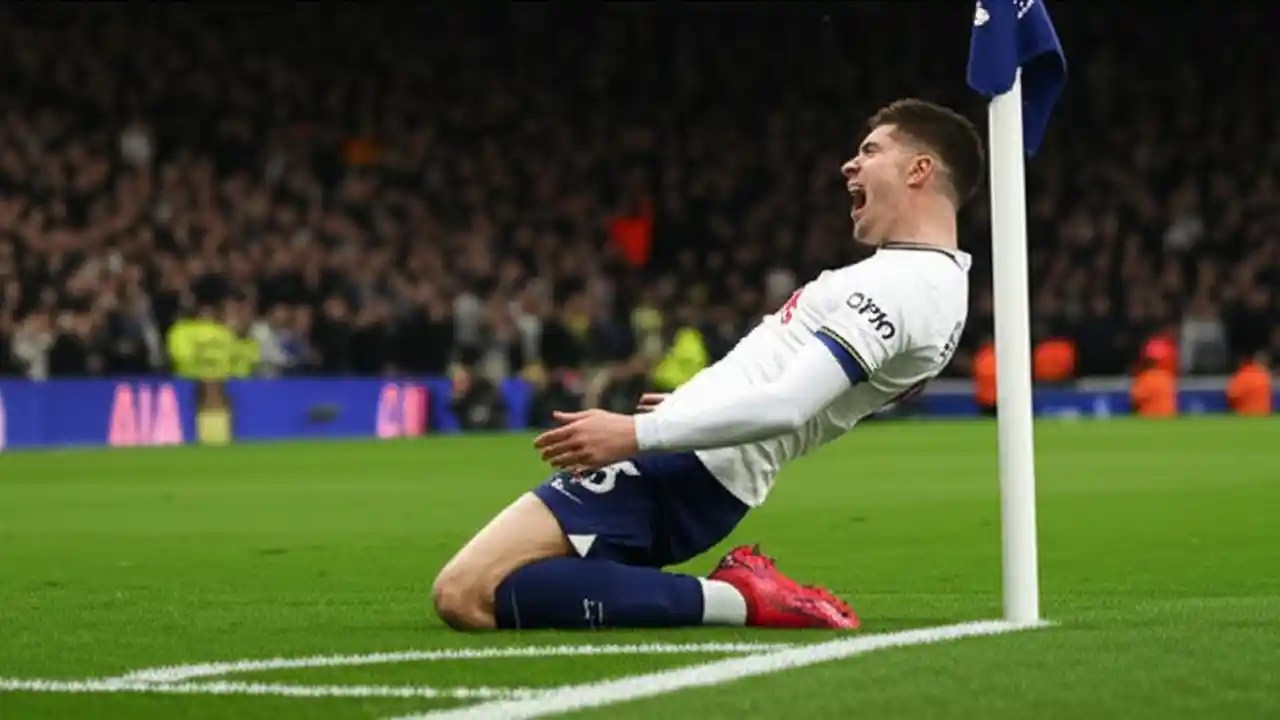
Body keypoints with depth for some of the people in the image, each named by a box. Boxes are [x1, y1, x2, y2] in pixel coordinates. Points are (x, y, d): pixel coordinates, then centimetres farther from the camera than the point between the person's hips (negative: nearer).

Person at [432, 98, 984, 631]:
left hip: (683, 465, -11)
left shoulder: (898, 284, -16)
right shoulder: (940, 284, 16)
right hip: (720, 487, 11)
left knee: (463, 596, -19)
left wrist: (636, 433, -24)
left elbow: (786, 406, -25)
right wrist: (687, 411, 34)